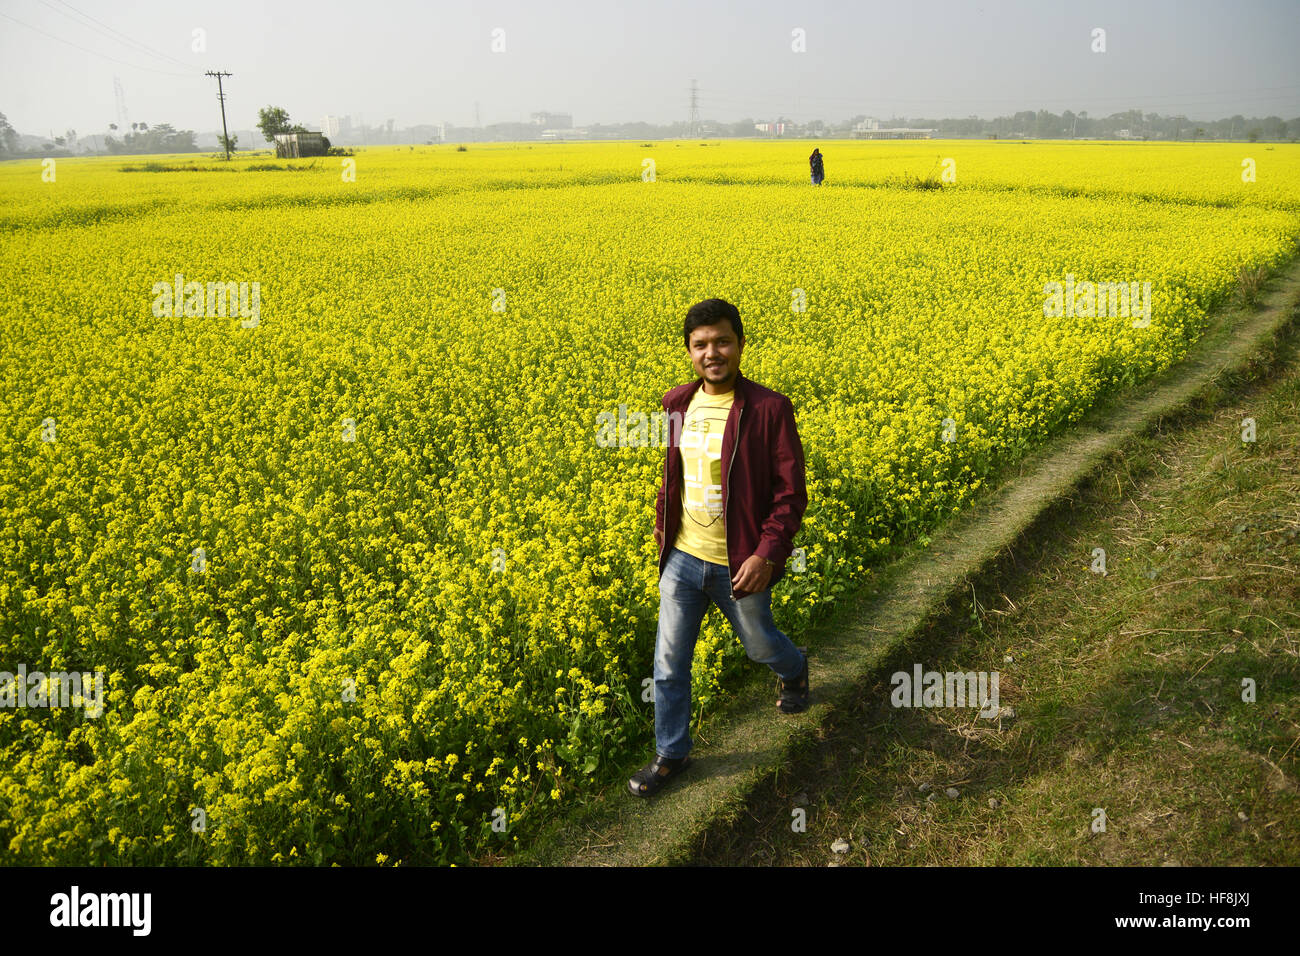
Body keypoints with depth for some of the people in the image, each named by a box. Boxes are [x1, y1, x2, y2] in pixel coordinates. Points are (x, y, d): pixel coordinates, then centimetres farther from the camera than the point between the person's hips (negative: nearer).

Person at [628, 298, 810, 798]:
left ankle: (794, 668, 56)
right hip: (682, 559, 4)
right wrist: (662, 522, 19)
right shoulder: (676, 404, -1)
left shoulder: (769, 409, -17)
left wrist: (767, 555, -22)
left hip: (739, 565, -4)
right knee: (668, 662, 8)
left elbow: (790, 492, -15)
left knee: (760, 646, 20)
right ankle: (671, 754, 27)